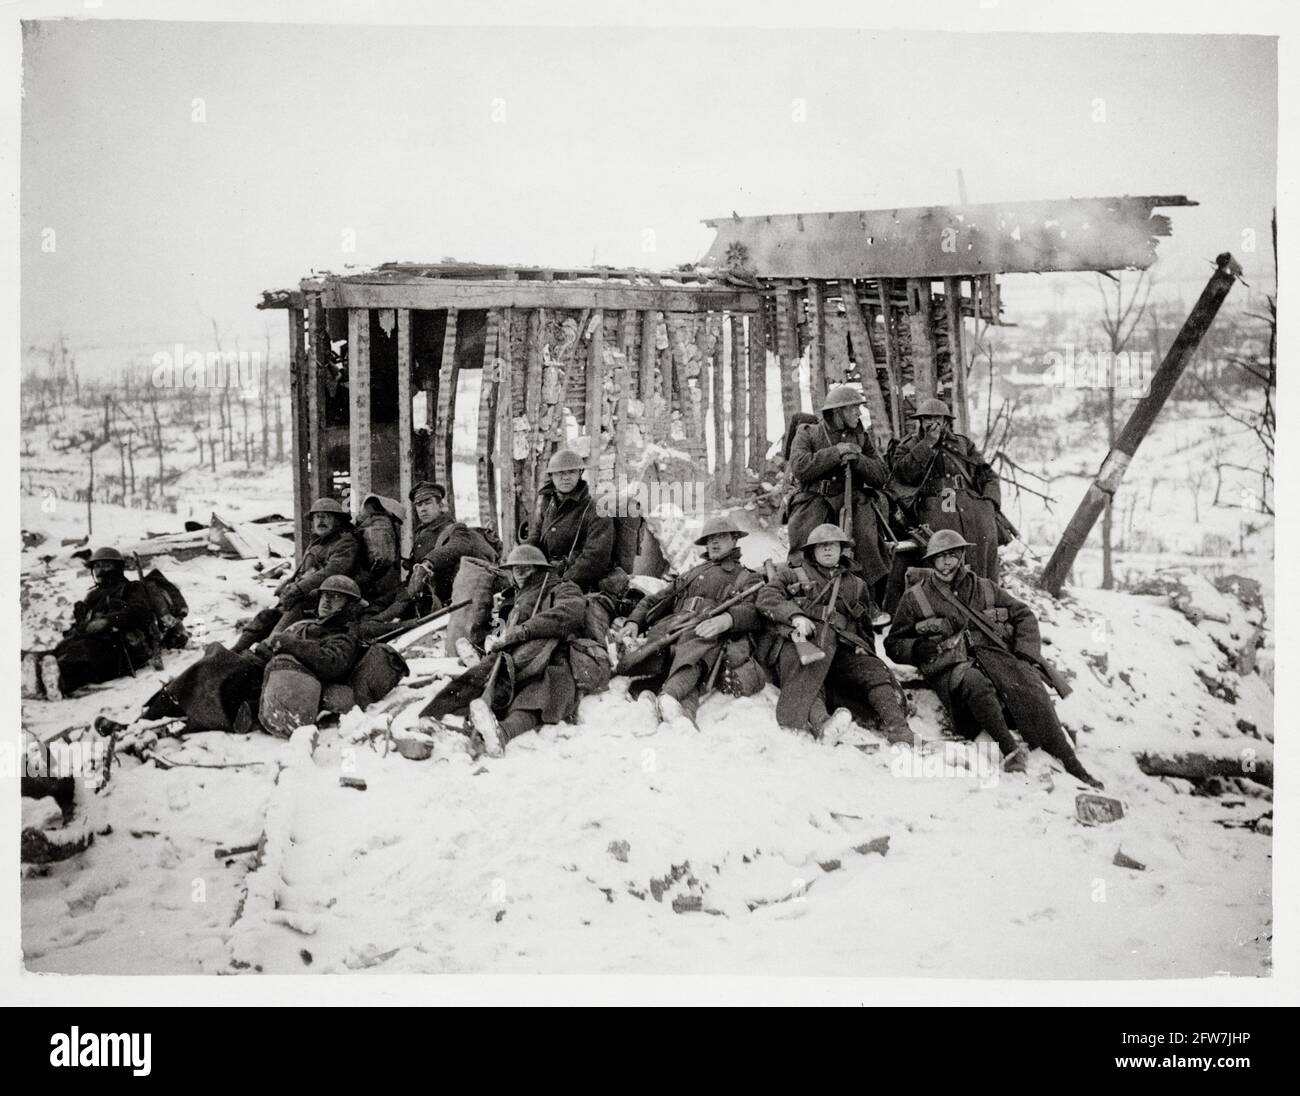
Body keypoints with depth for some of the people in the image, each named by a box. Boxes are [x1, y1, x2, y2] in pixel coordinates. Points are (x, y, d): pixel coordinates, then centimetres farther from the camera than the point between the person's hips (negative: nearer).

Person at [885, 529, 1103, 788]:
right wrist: (917, 648, -7)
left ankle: (1070, 762, -36)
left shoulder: (983, 588, 21)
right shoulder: (915, 597, 14)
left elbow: (1024, 615, 23)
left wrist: (1025, 654, 5)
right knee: (975, 683, -39)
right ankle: (1008, 749, -48)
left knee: (1027, 684, -30)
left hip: (995, 654, 2)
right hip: (952, 667, -2)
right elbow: (894, 644, 16)